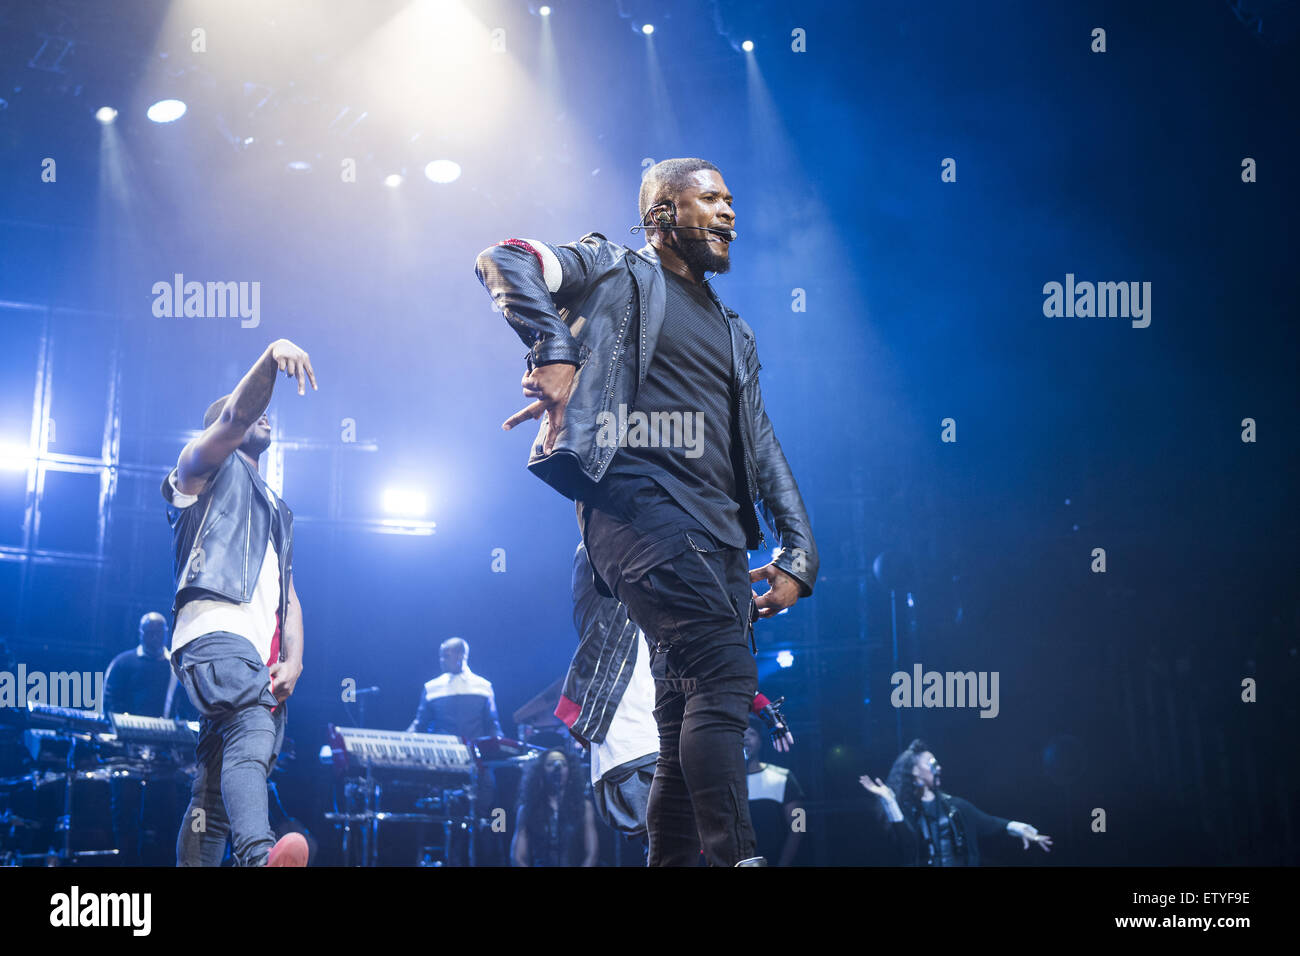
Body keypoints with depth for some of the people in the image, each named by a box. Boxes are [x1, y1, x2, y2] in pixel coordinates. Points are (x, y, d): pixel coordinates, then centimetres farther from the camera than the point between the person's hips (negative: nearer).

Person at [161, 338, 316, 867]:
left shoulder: (276, 510, 36)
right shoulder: (206, 465, 17)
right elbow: (236, 416, -6)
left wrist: (292, 661, 7)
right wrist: (270, 358, -24)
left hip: (262, 664, 8)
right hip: (216, 630, -8)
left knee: (216, 794, 1)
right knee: (252, 729, -34)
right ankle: (258, 855, -56)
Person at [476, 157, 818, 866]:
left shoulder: (734, 335, 30)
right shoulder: (617, 272, 11)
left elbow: (763, 451, 26)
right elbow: (504, 261, -3)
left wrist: (798, 552, 14)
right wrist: (553, 350, -19)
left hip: (716, 536, 7)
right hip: (638, 501, -7)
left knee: (693, 724, 3)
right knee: (723, 673, -23)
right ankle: (735, 856, -25)